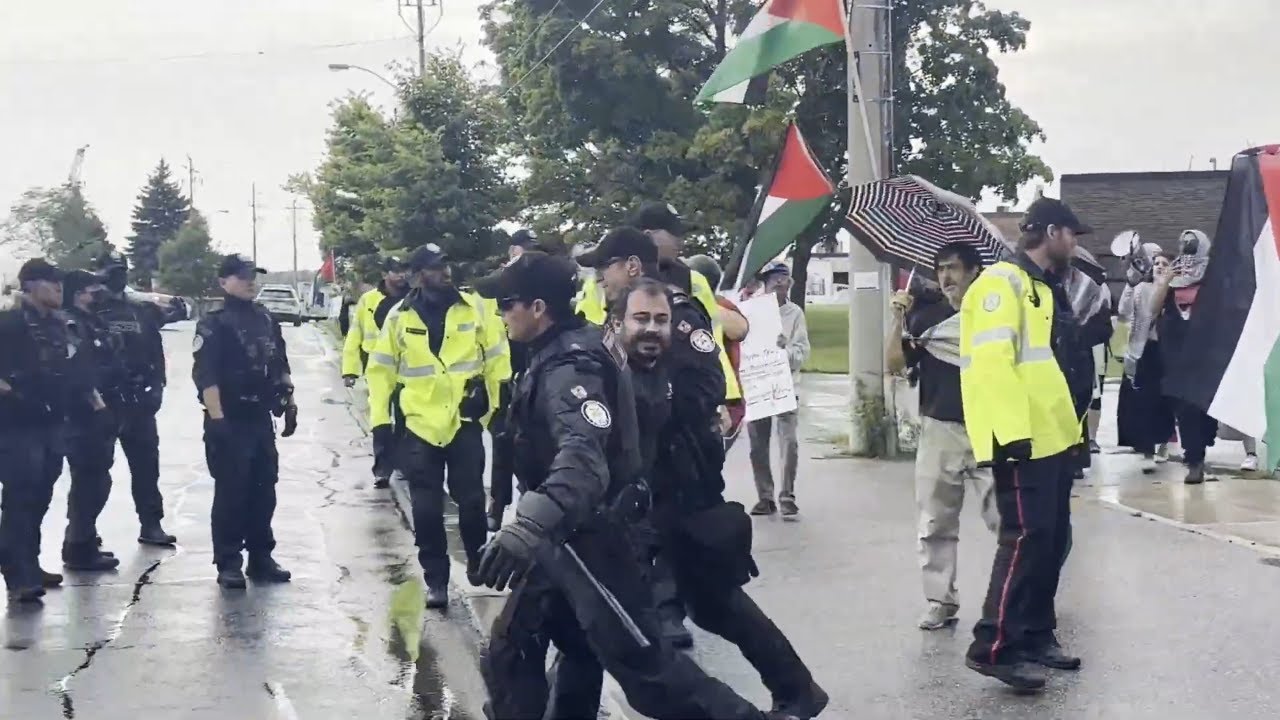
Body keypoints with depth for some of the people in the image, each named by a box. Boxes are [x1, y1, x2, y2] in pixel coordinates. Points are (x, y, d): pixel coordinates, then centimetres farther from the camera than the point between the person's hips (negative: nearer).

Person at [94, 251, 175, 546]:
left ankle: (151, 524, 13)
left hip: (138, 397, 5)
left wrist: (156, 386, 1)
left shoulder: (141, 310, 12)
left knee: (146, 460, 6)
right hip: (102, 397, -4)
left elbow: (155, 350, 11)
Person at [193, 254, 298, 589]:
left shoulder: (266, 320, 12)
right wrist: (216, 419, -23)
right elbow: (205, 377, -17)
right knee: (230, 493, -2)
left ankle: (261, 557, 20)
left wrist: (289, 404, 17)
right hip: (230, 421, -6)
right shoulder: (213, 325, -9)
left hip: (262, 419, 7)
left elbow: (281, 366, 20)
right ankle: (228, 564, 5)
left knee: (264, 491, 10)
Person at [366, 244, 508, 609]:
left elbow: (497, 357, 4)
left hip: (465, 422, 0)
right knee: (426, 509, 4)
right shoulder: (400, 317, -1)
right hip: (419, 426, 0)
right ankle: (435, 579, 15)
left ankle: (479, 562, 30)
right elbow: (381, 370, 5)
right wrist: (380, 421, 0)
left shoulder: (473, 307, -1)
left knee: (471, 499, 6)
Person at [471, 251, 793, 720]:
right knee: (512, 649, 14)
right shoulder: (559, 353, 7)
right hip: (567, 535, 10)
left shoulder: (569, 366, -24)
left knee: (640, 662, -6)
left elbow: (583, 452, -43)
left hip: (588, 537, -10)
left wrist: (530, 524, -58)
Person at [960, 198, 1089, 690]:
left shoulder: (1045, 289, 20)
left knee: (1053, 539, 12)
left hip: (1053, 437, 10)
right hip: (1023, 440, -10)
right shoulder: (1002, 282, -12)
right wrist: (1012, 431, -26)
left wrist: (1070, 424, 23)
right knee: (1026, 538, -11)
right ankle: (993, 648, -6)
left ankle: (1035, 636, 22)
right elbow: (992, 360, -22)